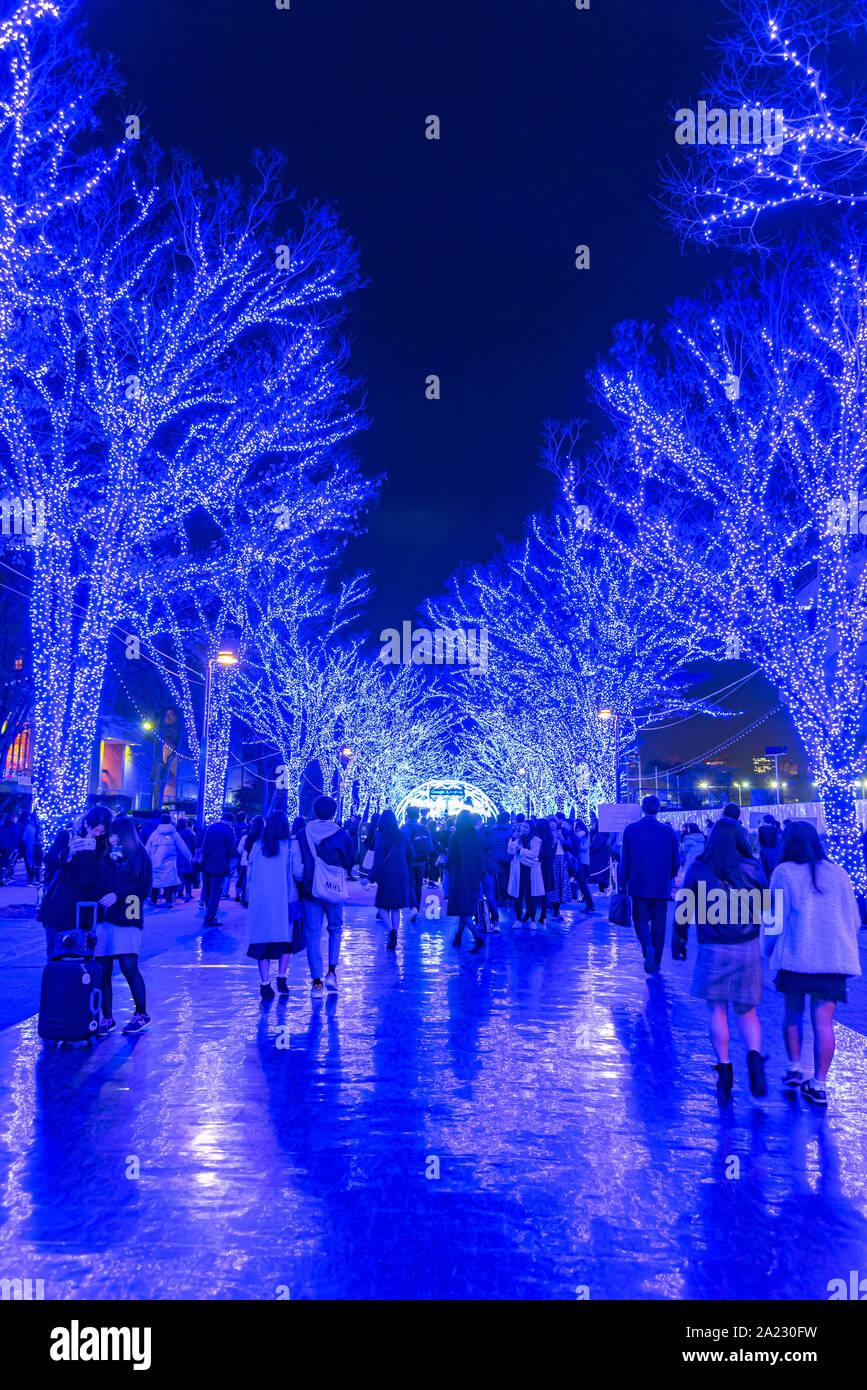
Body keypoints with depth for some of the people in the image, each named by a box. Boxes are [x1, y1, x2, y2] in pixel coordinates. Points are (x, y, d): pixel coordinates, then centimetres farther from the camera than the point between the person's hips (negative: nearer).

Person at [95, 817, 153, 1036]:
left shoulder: (140, 856, 3)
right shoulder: (104, 855, 15)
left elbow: (144, 887, -4)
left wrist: (118, 894, -15)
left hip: (126, 919, -4)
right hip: (102, 917, 4)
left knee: (129, 967, -8)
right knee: (102, 970, 1)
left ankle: (142, 1014, 9)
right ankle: (107, 1018, 13)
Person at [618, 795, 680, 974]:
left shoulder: (630, 829, -5)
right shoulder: (668, 831, -3)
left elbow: (624, 860, -3)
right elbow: (676, 861, 2)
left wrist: (622, 883, 5)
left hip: (639, 886, -1)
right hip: (661, 886, 1)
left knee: (641, 920, 11)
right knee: (659, 924, 11)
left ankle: (648, 947, -17)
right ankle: (655, 963, 16)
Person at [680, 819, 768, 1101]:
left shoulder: (697, 869, -2)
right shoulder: (751, 869, -1)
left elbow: (683, 909, 2)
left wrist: (680, 938, 13)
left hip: (713, 950, -1)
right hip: (748, 949, 1)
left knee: (717, 1010, 9)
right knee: (747, 1011, 11)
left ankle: (724, 1067, 3)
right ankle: (754, 1055, -13)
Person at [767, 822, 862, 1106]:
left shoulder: (784, 873, -1)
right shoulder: (837, 873, 8)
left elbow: (776, 917, -1)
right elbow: (854, 919, 14)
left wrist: (769, 948, 12)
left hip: (796, 955, -2)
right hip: (833, 957, 2)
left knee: (793, 1012, 17)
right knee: (823, 1020, 0)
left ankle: (794, 1069, 21)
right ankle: (819, 1084, 0)